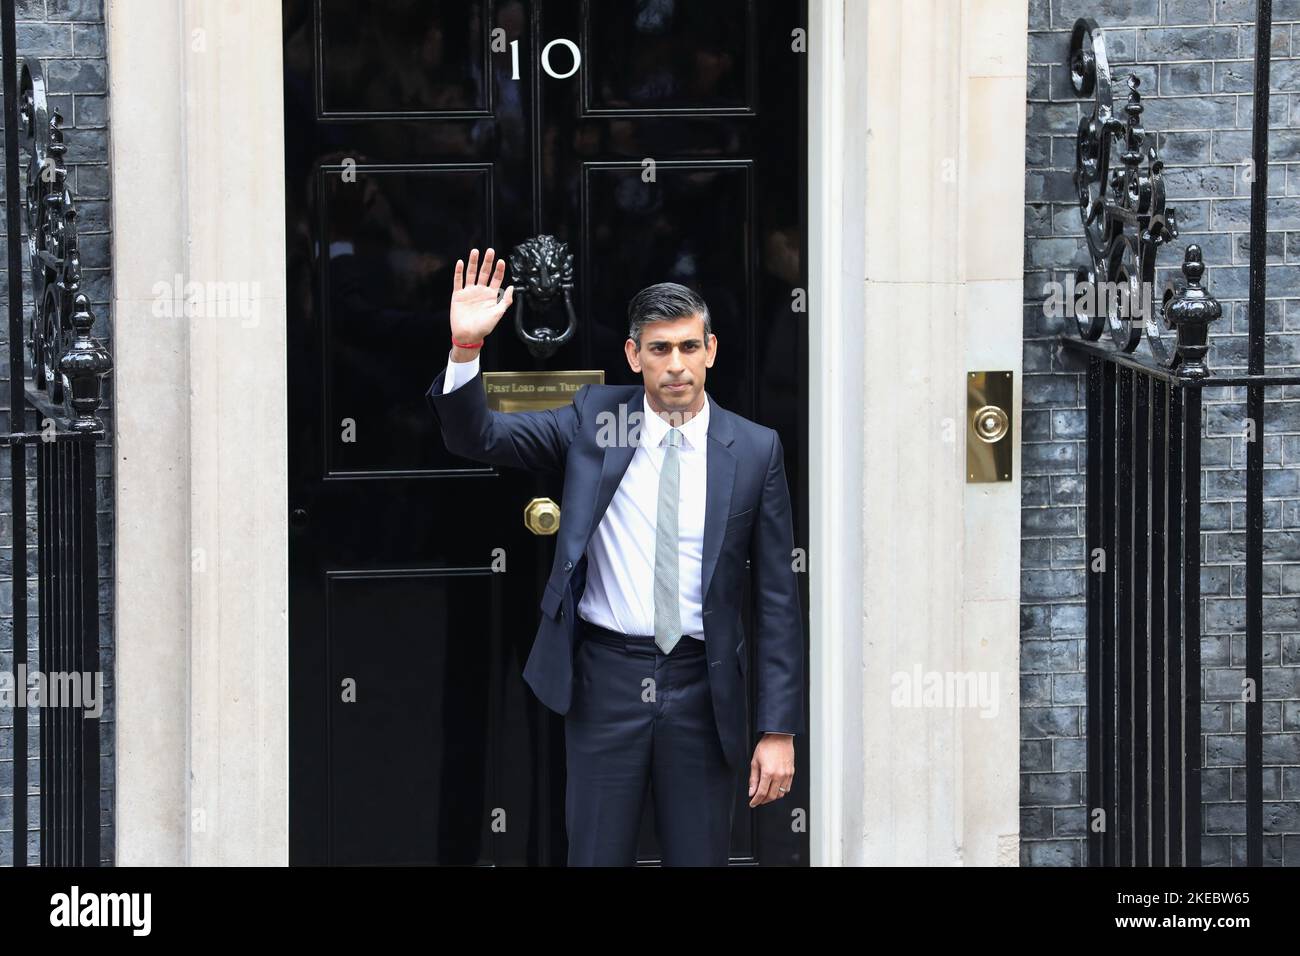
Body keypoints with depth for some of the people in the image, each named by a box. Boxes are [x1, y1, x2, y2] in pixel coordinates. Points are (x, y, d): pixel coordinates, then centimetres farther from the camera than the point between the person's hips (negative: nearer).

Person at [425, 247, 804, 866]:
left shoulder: (755, 450, 0)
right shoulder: (593, 420, 2)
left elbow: (777, 597, 1)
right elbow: (476, 438, -2)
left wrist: (779, 729, -3)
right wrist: (466, 347, -21)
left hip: (703, 690, 0)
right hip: (605, 678, 0)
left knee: (699, 858, 7)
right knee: (596, 857, 6)